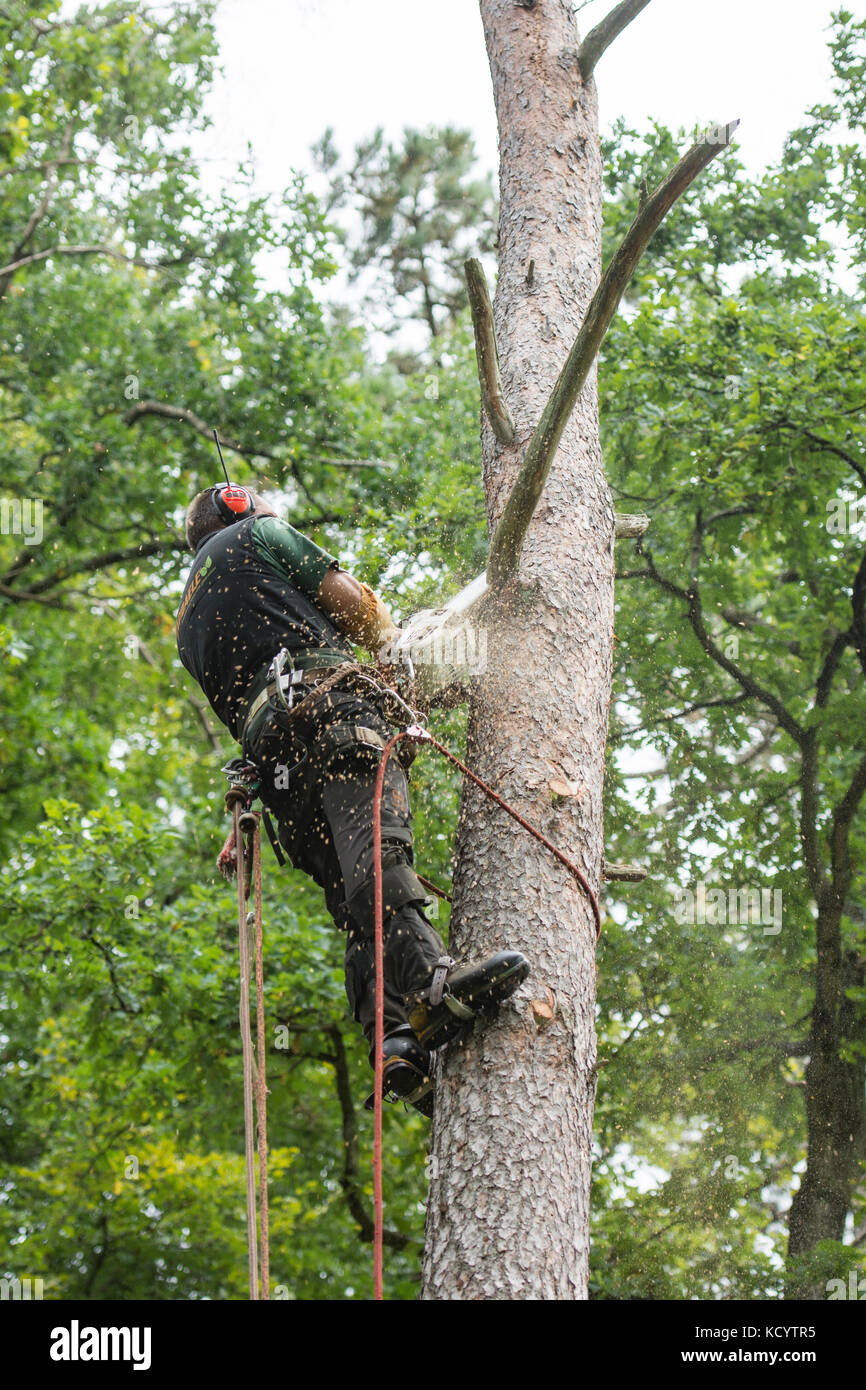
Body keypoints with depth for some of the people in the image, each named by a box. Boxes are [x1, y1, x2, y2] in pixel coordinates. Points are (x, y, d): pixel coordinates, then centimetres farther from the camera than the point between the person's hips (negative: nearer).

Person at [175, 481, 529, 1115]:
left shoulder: (190, 628, 38)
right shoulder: (255, 532, 21)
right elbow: (349, 601, 16)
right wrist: (388, 639, 36)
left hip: (267, 752, 7)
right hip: (326, 701, -6)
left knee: (356, 906, -6)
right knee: (377, 845, -29)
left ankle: (389, 1035, -28)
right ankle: (433, 984, -51)